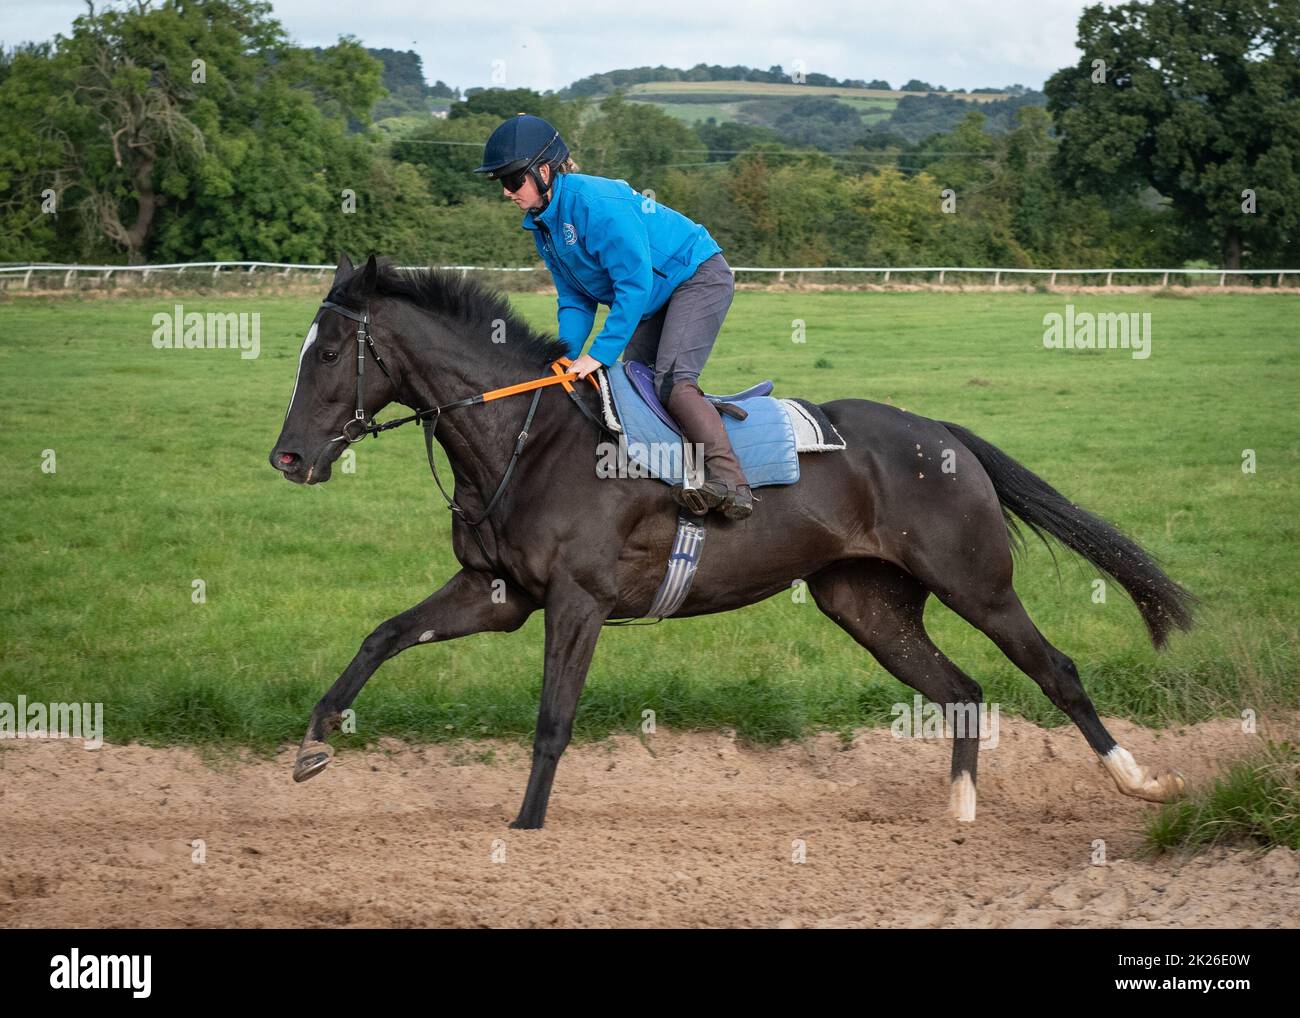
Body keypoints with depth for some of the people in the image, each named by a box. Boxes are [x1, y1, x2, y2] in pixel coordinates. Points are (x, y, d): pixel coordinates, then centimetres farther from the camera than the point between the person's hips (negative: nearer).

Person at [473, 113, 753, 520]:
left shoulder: (596, 202, -29)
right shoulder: (542, 223, 1)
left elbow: (634, 284, -30)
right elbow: (574, 299, 6)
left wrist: (601, 353, -30)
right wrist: (568, 355, -11)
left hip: (699, 277, -10)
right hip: (653, 299, 10)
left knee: (672, 381, -25)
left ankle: (728, 481, -34)